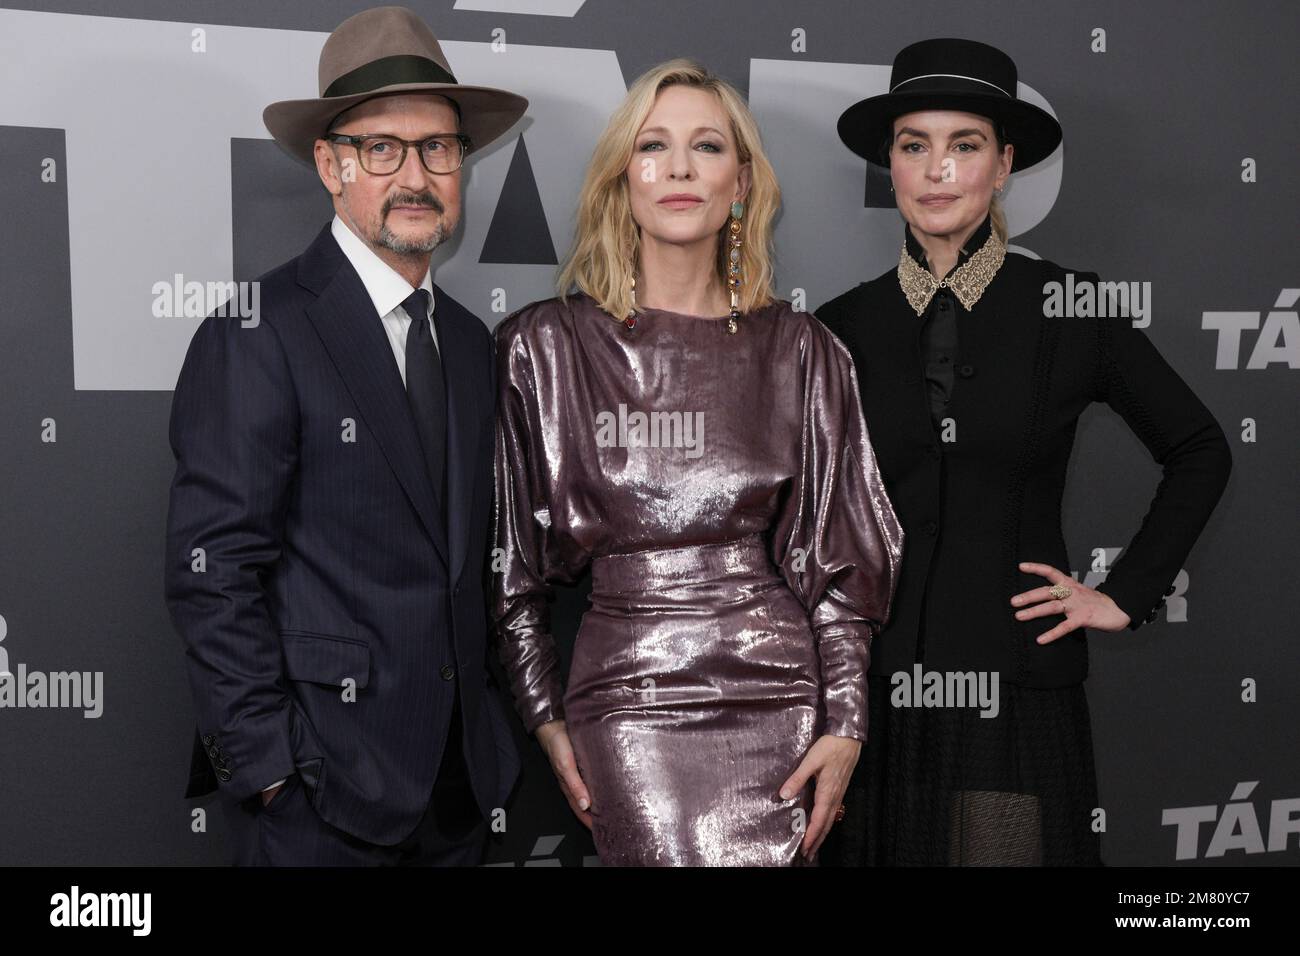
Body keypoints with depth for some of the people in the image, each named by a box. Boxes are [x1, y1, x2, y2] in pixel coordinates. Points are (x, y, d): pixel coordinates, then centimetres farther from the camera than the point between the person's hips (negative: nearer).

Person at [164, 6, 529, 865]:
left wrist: (495, 728, 9)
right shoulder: (259, 333, -11)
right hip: (323, 791, -6)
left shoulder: (471, 342, 10)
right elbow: (213, 569, -15)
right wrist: (268, 768, -17)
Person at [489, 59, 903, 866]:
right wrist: (546, 718, 4)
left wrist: (845, 723, 1)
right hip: (629, 693, -1)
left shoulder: (800, 352, 5)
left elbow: (838, 556, 7)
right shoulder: (543, 347, 2)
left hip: (777, 688, 2)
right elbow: (509, 557, 6)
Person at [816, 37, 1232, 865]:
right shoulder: (844, 328, 2)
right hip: (880, 692, 1)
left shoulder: (1067, 307, -2)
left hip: (1020, 683, -1)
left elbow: (1199, 451, 7)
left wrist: (1127, 594, 2)